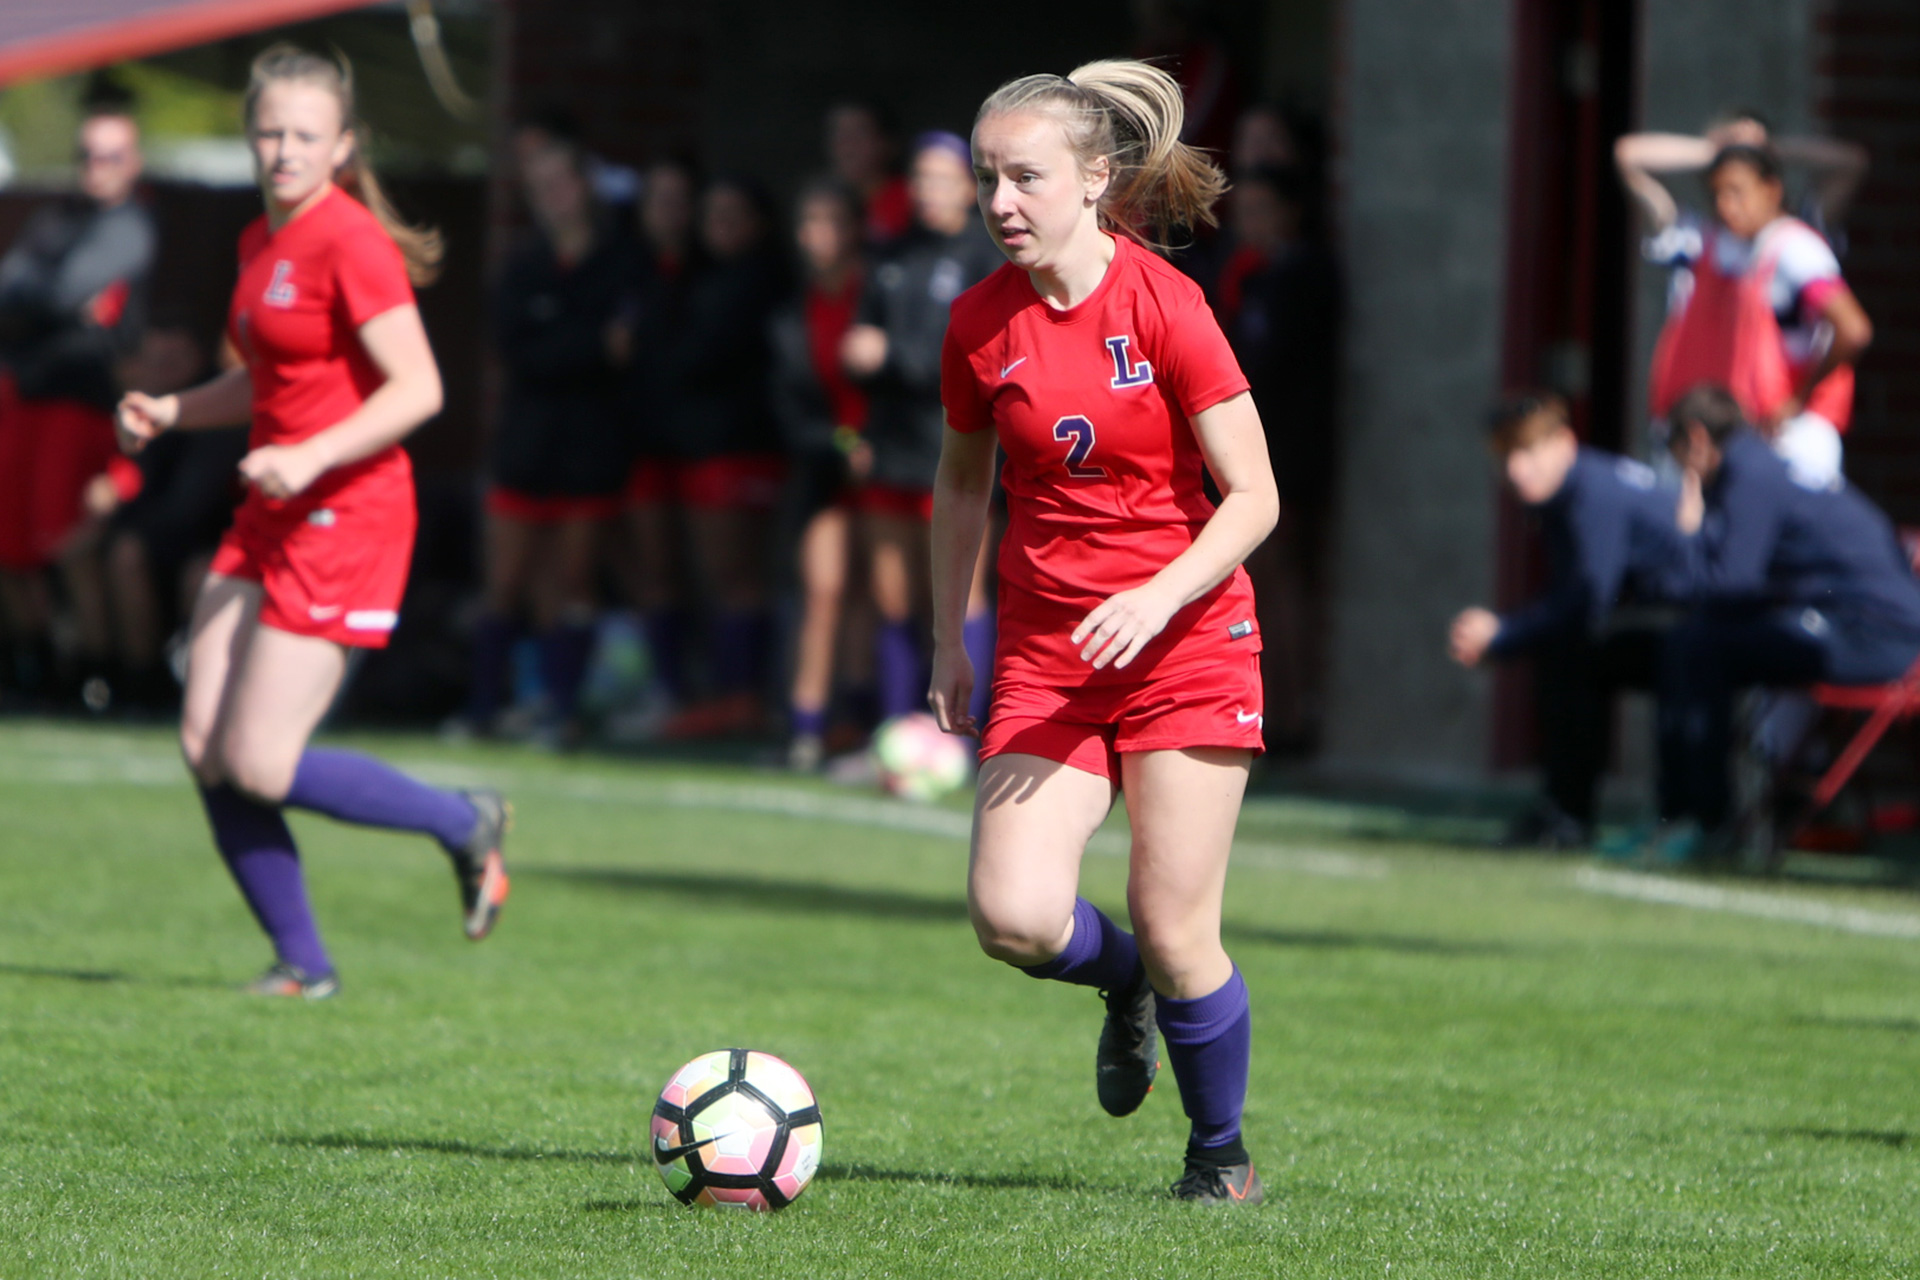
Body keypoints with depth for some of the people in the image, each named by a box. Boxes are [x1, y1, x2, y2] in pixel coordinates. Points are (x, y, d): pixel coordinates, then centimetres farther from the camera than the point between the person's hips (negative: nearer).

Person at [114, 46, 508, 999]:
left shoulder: (350, 243, -14)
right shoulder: (259, 243, 13)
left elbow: (417, 389, -19)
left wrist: (313, 456, -28)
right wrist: (171, 412, 11)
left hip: (346, 517, -9)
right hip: (270, 518, 9)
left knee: (260, 767, -11)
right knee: (205, 749, 1)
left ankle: (465, 826, 9)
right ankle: (302, 963, 12)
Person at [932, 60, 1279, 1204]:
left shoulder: (1166, 308, -12)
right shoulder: (982, 322, 0)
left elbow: (1253, 498, -11)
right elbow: (963, 481, 17)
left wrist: (1158, 599, -25)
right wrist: (950, 640, 16)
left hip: (1185, 639, -3)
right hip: (1045, 648, 3)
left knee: (1177, 935, -5)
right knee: (1015, 917, -15)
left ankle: (1222, 1153, 20)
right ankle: (1124, 983, 21)